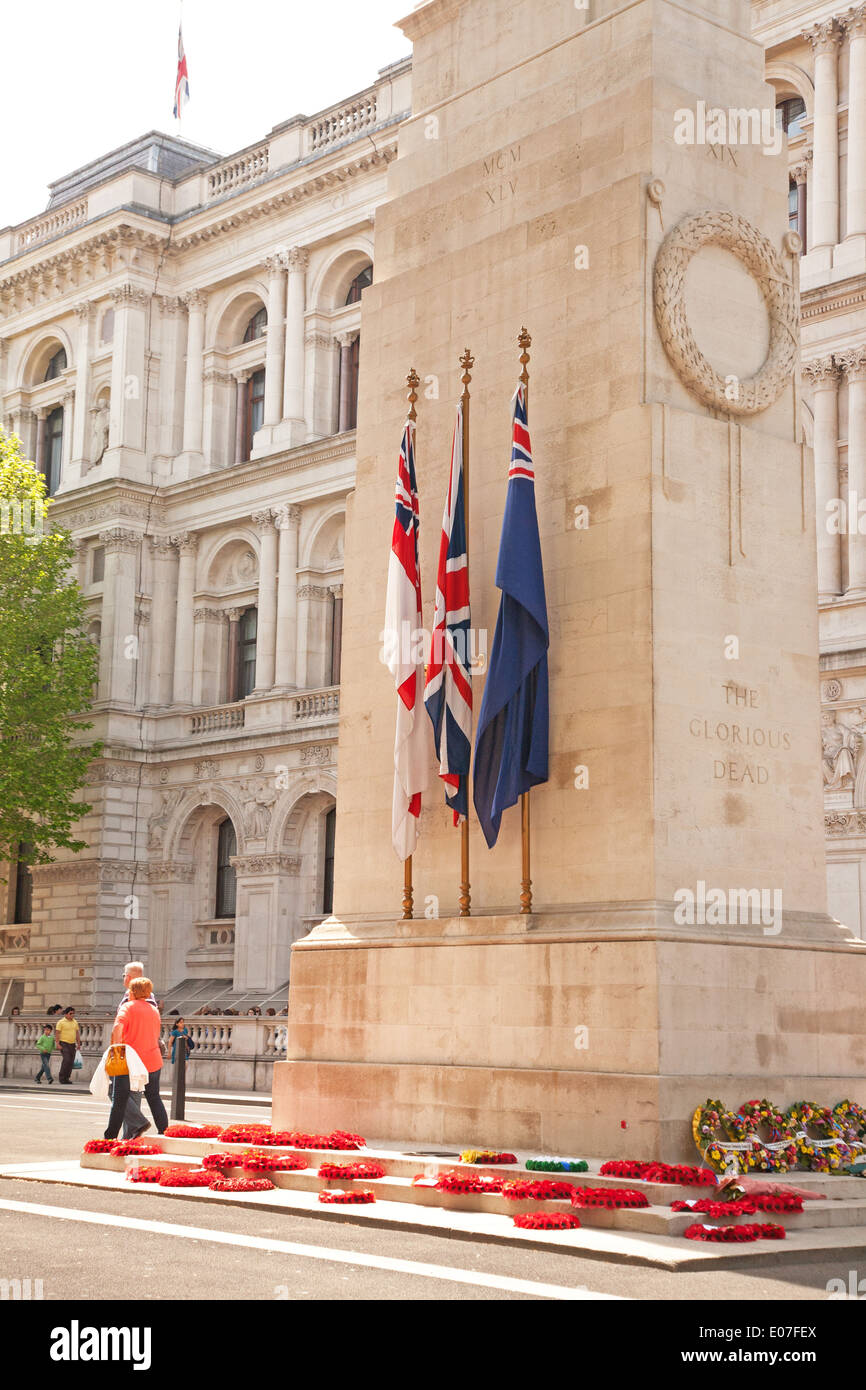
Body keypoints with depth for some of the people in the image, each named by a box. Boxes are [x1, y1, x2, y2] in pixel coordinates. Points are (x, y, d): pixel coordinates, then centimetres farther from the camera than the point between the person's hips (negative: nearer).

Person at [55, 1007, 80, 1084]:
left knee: (71, 1062, 3)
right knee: (66, 1060, -16)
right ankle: (61, 1078, -7)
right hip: (64, 1043, -6)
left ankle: (67, 1078, 10)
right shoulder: (61, 1022, -5)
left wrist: (78, 1043, 12)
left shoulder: (75, 1022, 12)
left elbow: (77, 1033, 17)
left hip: (72, 1044, 6)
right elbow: (57, 1033, -8)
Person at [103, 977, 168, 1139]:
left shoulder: (128, 1007, -5)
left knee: (119, 1101, 4)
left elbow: (117, 1028, -21)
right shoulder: (154, 1010, 14)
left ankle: (110, 1137, 6)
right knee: (154, 1099, 15)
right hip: (153, 1061, 5)